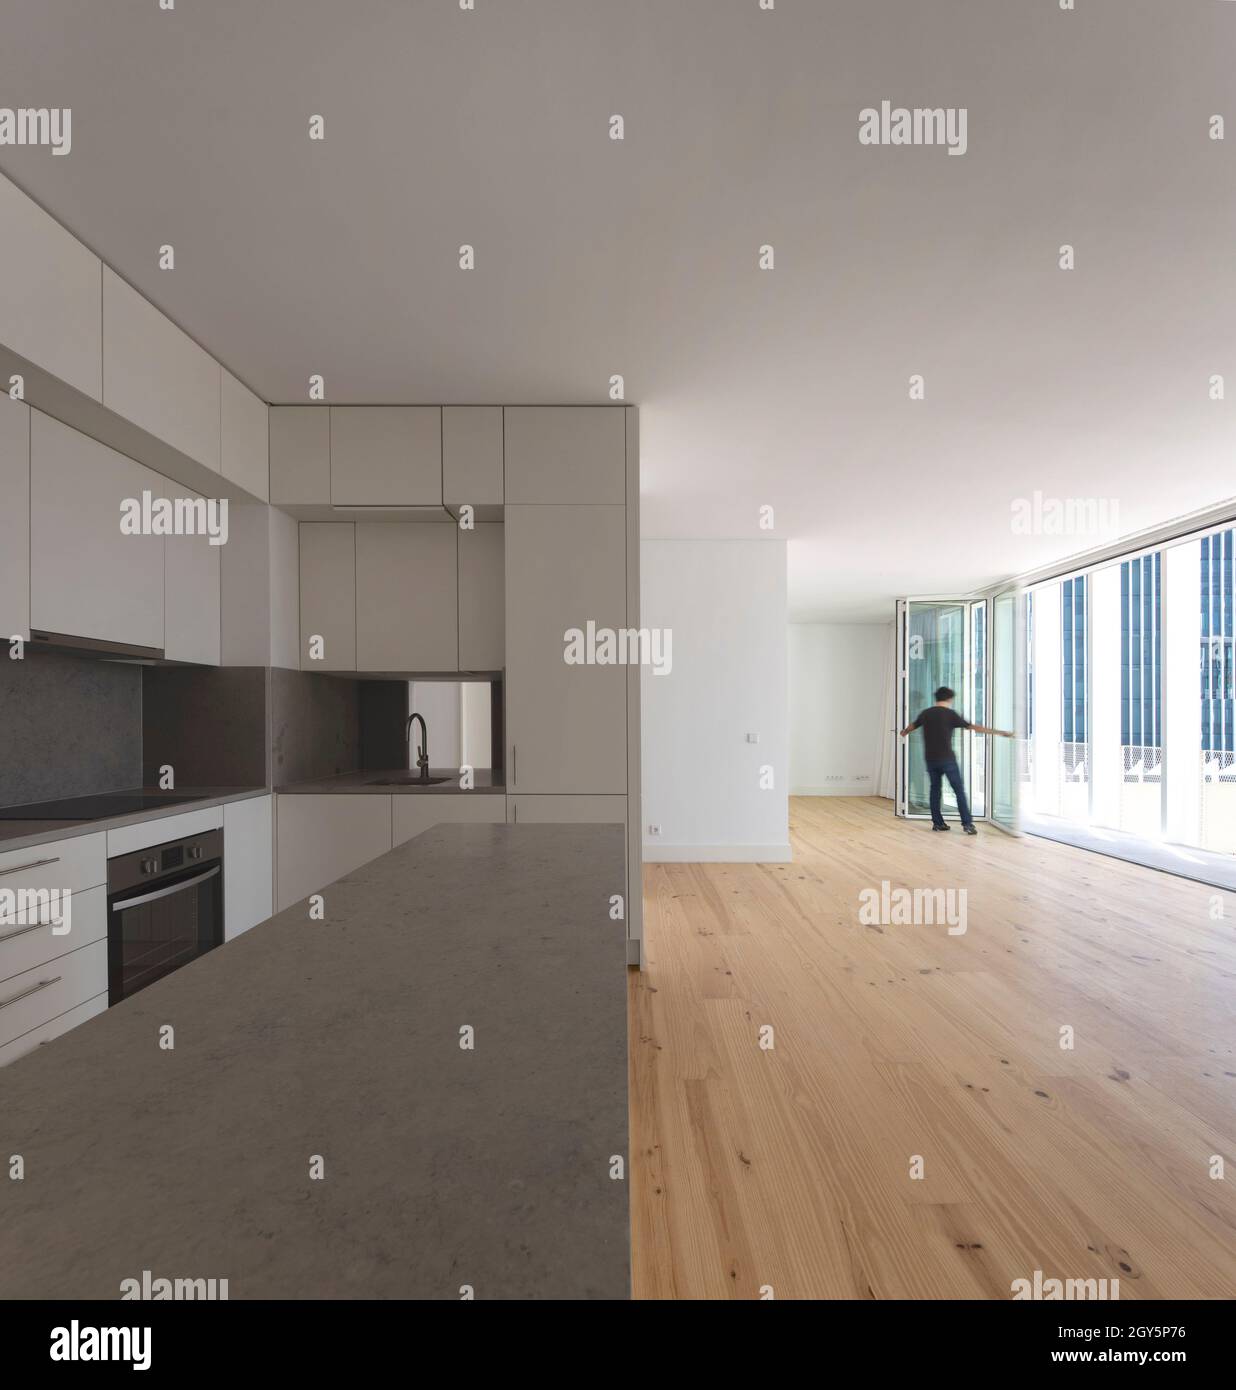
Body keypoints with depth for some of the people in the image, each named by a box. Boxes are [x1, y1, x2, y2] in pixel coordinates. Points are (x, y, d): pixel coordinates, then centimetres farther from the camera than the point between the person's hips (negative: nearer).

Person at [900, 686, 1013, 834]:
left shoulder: (926, 713, 7)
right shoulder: (950, 713, -6)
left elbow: (912, 726, 26)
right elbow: (974, 727, -8)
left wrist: (904, 732, 49)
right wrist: (999, 731, -2)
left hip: (930, 759, 5)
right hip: (946, 759, -5)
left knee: (935, 788, 13)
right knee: (959, 790, 1)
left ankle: (937, 822, 16)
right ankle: (967, 824, -2)